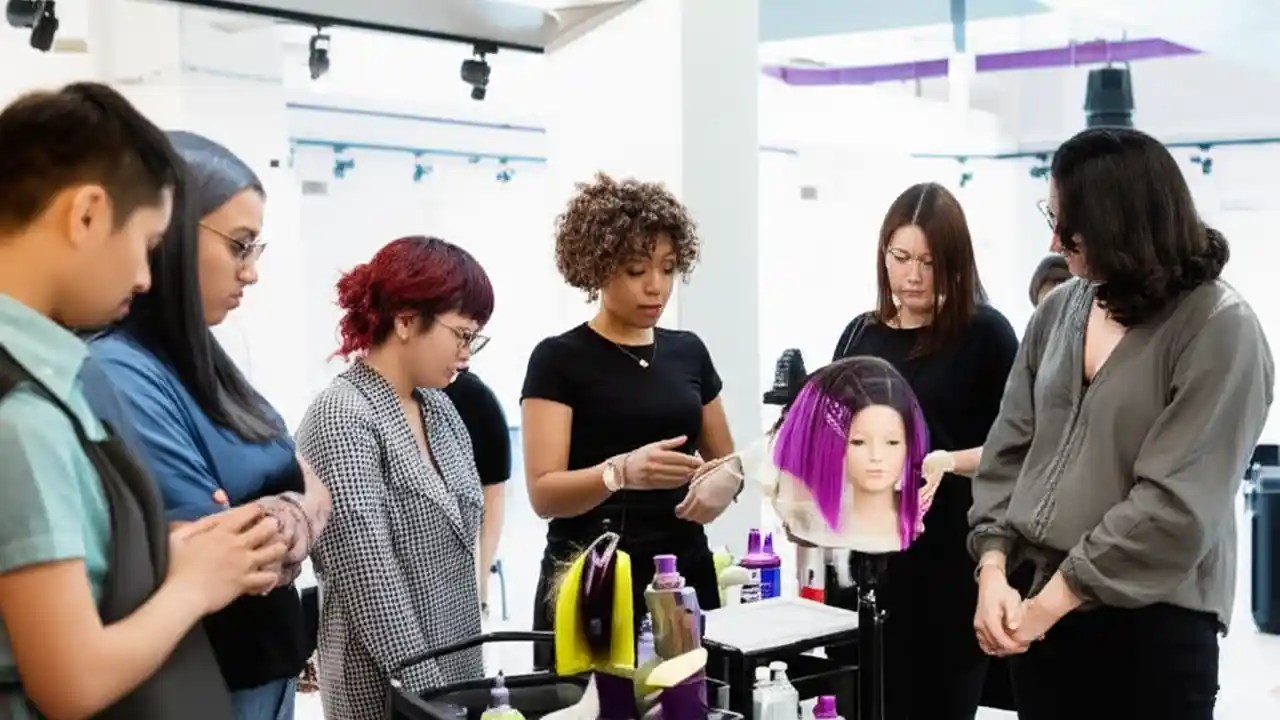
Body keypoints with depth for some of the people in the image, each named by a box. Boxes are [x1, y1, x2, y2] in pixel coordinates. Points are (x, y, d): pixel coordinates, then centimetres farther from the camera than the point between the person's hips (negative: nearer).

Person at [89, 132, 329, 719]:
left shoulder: (198, 358, 6)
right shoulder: (119, 375, -22)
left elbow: (315, 489, 2)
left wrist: (284, 521, -16)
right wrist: (289, 517, -9)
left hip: (267, 667, 8)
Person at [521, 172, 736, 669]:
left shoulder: (689, 352, 10)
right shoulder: (559, 360, -5)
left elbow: (724, 461, 18)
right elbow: (543, 493, -14)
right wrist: (620, 472, -31)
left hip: (685, 577, 4)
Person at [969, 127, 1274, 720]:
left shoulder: (1219, 329, -11)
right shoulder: (1059, 311, 7)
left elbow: (1177, 505, -17)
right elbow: (1009, 448, 8)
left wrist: (1052, 600, -16)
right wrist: (993, 570, -4)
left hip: (1154, 623, -5)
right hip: (1042, 610, 5)